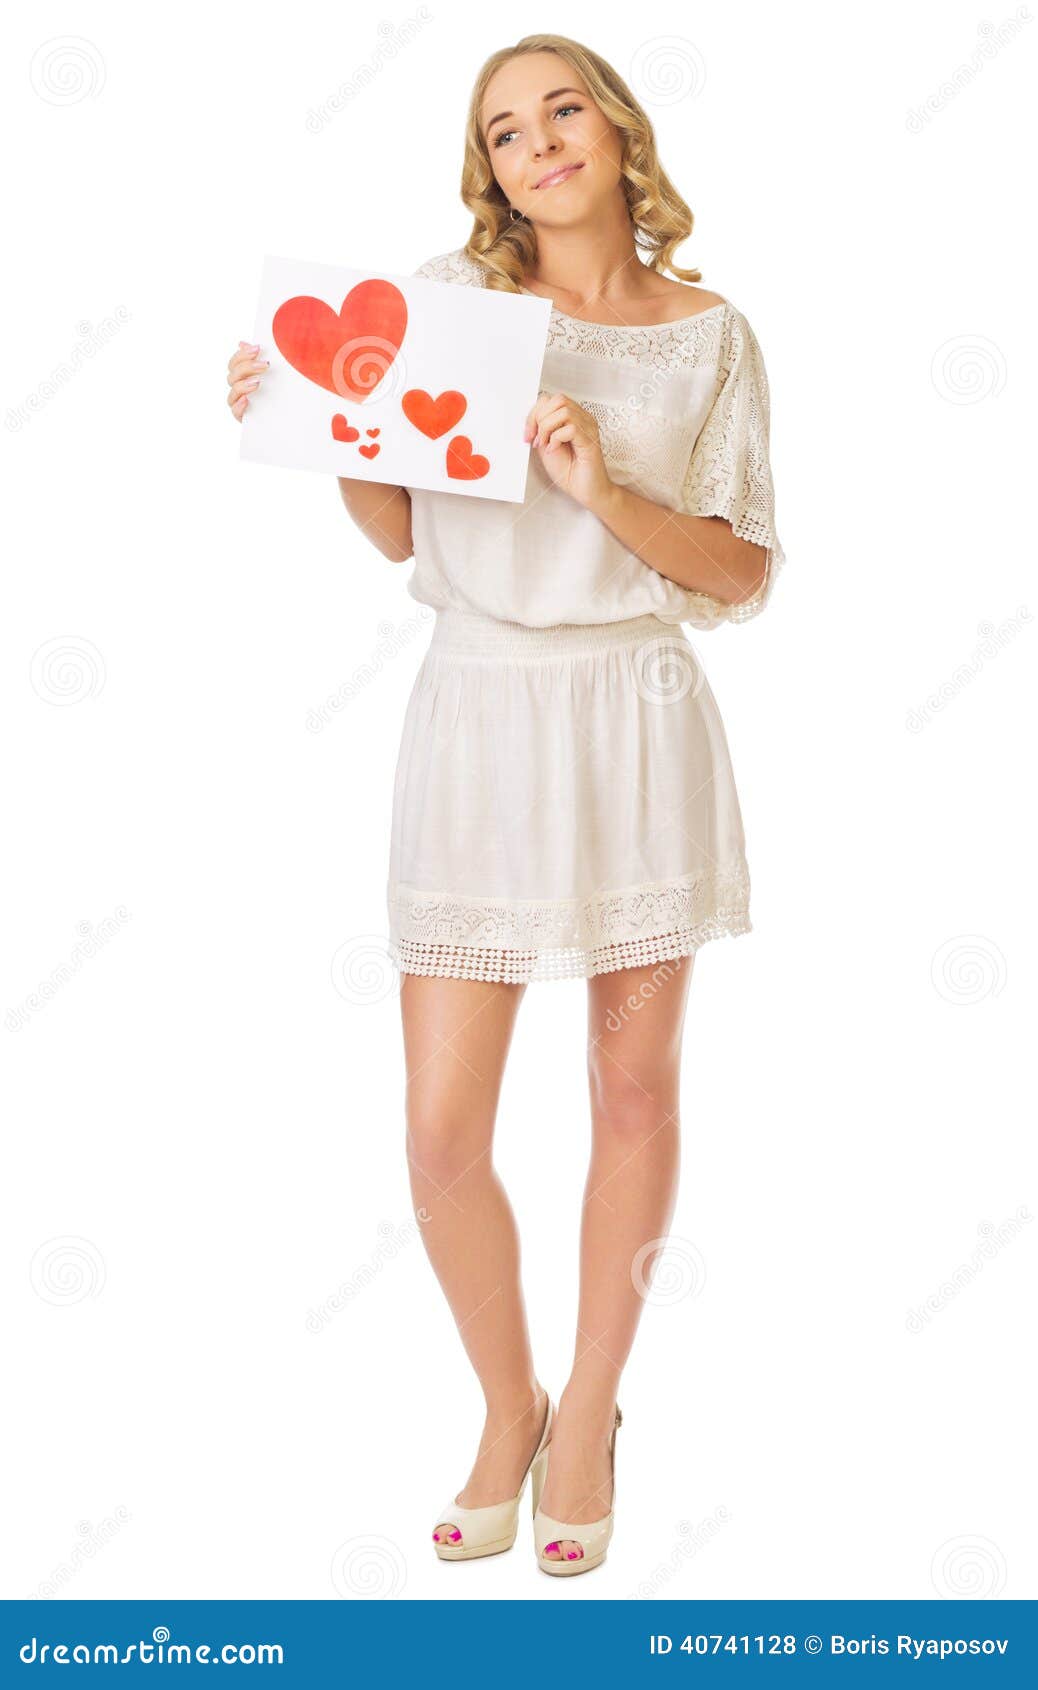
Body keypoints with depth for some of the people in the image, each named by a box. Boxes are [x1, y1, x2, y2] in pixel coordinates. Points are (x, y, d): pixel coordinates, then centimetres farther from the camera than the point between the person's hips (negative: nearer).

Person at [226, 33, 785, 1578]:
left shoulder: (708, 334, 3)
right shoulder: (448, 296, 4)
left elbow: (746, 574, 0)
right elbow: (400, 532, 10)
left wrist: (605, 490, -14)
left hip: (638, 718, 0)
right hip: (481, 714, 0)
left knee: (635, 1092, 9)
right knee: (443, 1130, -1)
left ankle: (588, 1409, 30)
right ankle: (508, 1408, 25)